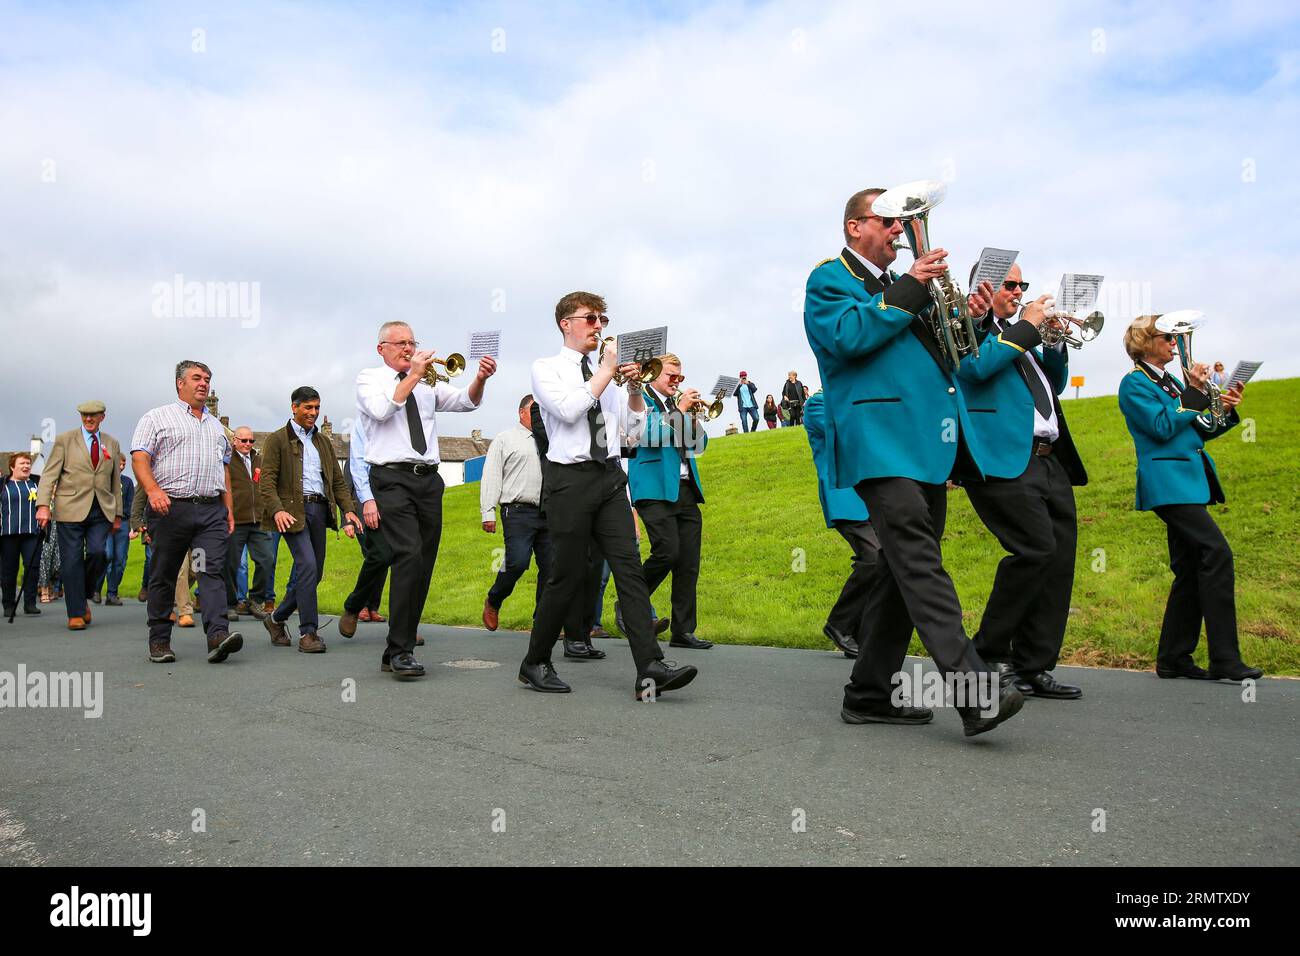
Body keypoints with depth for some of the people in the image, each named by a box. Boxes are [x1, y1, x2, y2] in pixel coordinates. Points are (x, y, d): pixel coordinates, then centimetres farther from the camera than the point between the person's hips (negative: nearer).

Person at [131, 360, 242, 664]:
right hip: (170, 507, -3)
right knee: (163, 577, 4)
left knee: (212, 571, -10)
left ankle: (218, 636, -21)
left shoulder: (216, 425, 24)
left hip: (212, 510, 3)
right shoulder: (157, 417, 8)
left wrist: (229, 510, 16)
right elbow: (140, 458, -5)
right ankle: (159, 641, 13)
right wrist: (153, 490, -23)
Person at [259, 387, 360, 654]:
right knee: (307, 566, -18)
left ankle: (276, 619, 27)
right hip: (293, 511, -6)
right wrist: (276, 510, -22)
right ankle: (308, 632, -11)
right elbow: (266, 480, -6)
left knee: (314, 573, 7)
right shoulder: (277, 440, 3)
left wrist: (348, 509, 4)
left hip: (320, 509, 6)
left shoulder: (323, 442, 21)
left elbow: (338, 479, 19)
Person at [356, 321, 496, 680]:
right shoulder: (370, 379, 7)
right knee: (410, 556, -21)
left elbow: (466, 401, 9)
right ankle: (401, 651, -17)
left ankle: (396, 650, 15)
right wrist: (414, 375, -10)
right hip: (393, 479, -5)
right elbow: (382, 409, -13)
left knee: (423, 566, 5)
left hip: (429, 479, 5)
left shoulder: (428, 383, 19)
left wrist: (480, 379, -10)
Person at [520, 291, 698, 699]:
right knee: (568, 575, -1)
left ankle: (650, 669, -12)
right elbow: (569, 409, -15)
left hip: (610, 477, 5)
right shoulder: (546, 369, 4)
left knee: (630, 569, -7)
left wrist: (634, 386, 0)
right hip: (570, 478, -5)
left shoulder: (606, 373, 17)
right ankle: (535, 664, 17)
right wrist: (607, 370, -9)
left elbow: (633, 427, 16)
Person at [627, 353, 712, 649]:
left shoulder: (678, 404, 23)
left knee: (688, 564, 2)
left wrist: (693, 416, 4)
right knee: (667, 553, -18)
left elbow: (699, 446, 19)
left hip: (686, 490, 7)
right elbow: (650, 435, -13)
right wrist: (679, 410, -11)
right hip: (656, 489, -7)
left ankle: (683, 631, 7)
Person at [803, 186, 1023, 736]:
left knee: (906, 572, 7)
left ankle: (870, 694, 14)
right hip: (883, 443, -9)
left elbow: (937, 353, 28)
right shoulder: (829, 279, 5)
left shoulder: (898, 286, 27)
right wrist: (911, 288, -10)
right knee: (920, 563, -19)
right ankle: (973, 691, -26)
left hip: (928, 445, 9)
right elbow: (851, 336, -15)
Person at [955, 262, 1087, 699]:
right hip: (1005, 459, -9)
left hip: (1049, 460, 9)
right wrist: (1028, 326, -7)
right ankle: (989, 650, -2)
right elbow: (976, 366, -17)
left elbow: (1055, 385, 31)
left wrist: (1055, 341, 14)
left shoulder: (1017, 332, 27)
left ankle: (1033, 667, 9)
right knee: (1037, 548, -19)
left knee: (1060, 555, 2)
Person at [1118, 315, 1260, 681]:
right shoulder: (1134, 383, -4)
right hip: (1169, 483, -9)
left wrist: (1227, 412, 4)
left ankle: (1174, 659, 12)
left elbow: (1198, 431, 20)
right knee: (1216, 553, -18)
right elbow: (1163, 428, -16)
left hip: (1189, 483, 9)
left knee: (1191, 568, 7)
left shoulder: (1173, 381, 20)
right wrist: (1194, 391, -12)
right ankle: (1224, 660, -17)